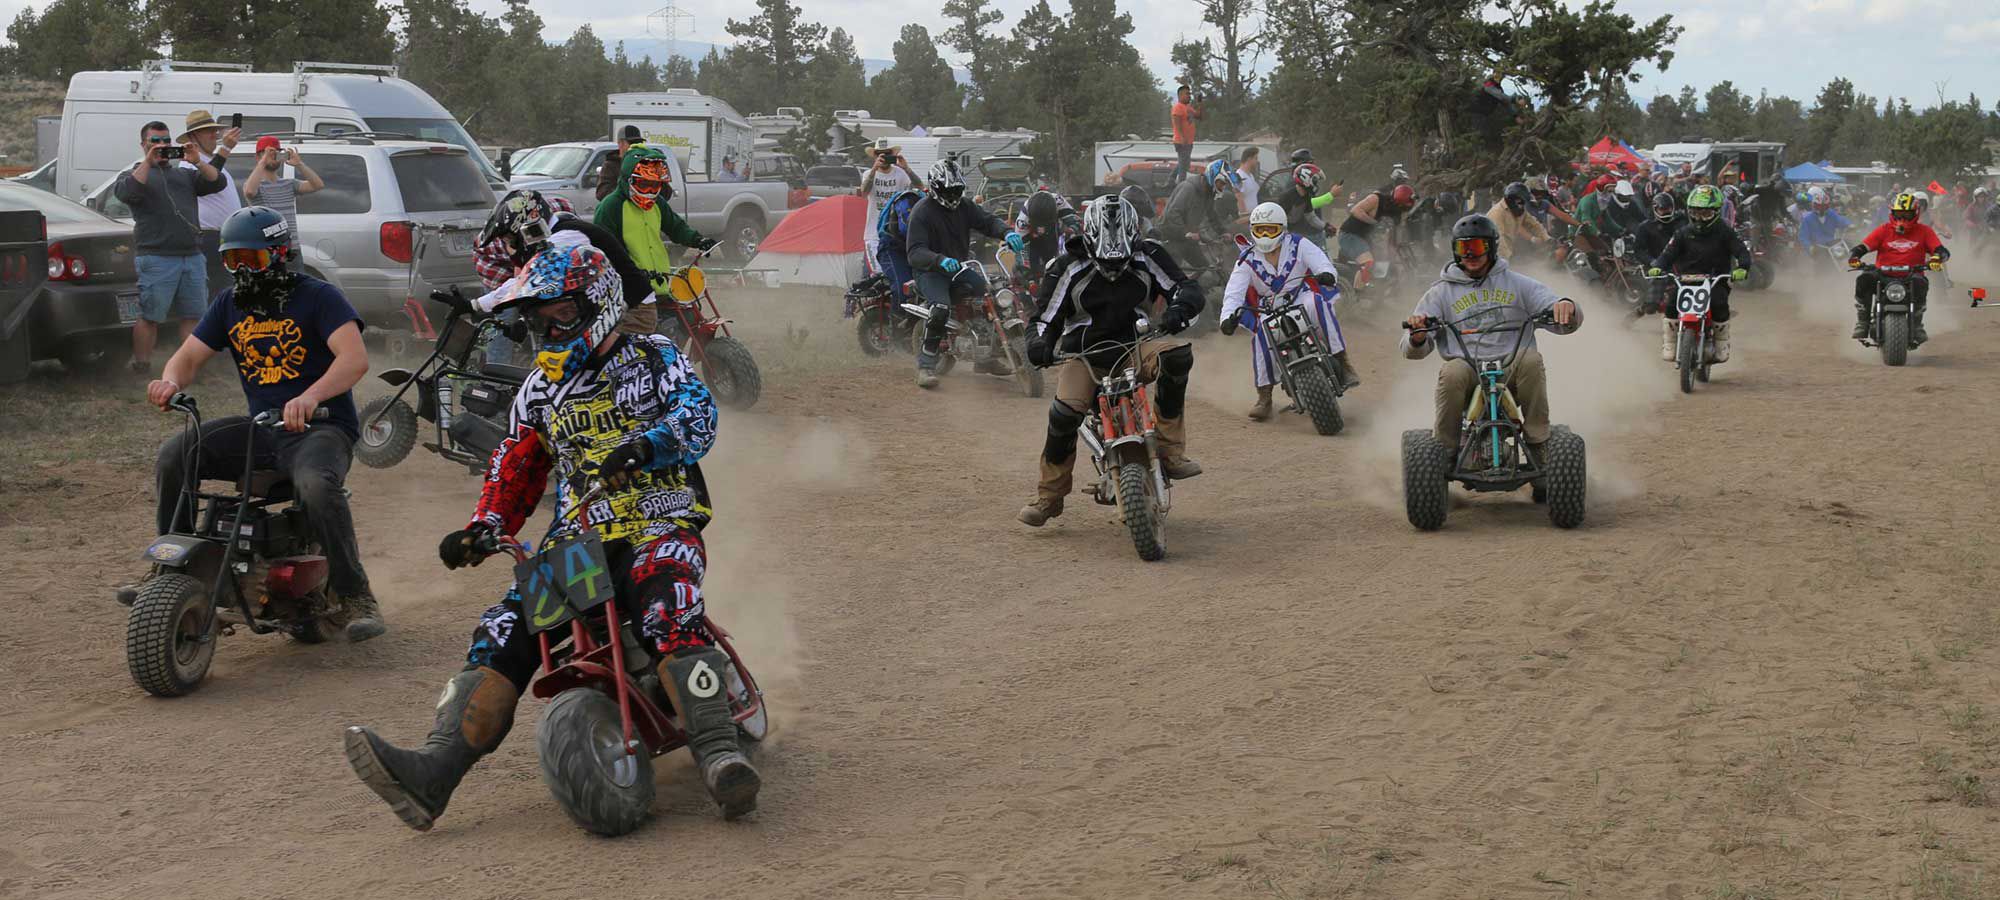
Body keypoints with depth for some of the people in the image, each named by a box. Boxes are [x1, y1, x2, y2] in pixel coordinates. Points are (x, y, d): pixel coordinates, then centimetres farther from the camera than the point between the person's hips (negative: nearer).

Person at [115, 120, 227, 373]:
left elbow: (218, 183, 10)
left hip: (193, 257, 5)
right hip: (156, 257, -5)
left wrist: (197, 161, -4)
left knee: (194, 314, 5)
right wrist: (148, 161, -12)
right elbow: (126, 193, -12)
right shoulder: (133, 174, 11)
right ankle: (141, 364, -1)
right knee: (149, 316, -6)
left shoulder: (185, 174, 23)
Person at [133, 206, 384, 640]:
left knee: (315, 484, -38)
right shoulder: (229, 303, 13)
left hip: (321, 427, -6)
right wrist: (171, 381, -16)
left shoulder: (317, 296, -8)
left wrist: (310, 396, -40)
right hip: (260, 427, 6)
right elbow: (189, 355, 10)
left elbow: (355, 358, -22)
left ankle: (357, 598, -25)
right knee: (174, 455, -12)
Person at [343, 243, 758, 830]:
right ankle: (434, 774, -25)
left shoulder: (652, 358, 4)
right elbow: (516, 467, 24)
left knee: (668, 615, -37)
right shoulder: (541, 388, 21)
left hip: (658, 526, -5)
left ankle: (718, 757, -46)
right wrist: (483, 530, 7)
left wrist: (643, 447, -32)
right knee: (502, 634, -14)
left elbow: (698, 416, -12)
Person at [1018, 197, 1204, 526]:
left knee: (1177, 352, -29)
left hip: (1132, 345, 2)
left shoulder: (1148, 257, -3)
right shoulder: (1070, 268, -8)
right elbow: (1045, 318, -5)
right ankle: (1049, 495, -7)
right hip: (1083, 351, -2)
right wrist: (1038, 344, -28)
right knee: (1065, 411, -28)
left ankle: (1171, 450, -20)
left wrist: (1179, 308, -31)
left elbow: (1187, 287, -6)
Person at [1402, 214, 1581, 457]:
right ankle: (1445, 449, -16)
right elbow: (1412, 351, 8)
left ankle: (1538, 443, -19)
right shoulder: (1441, 293, 15)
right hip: (1467, 370, 0)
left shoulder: (1517, 284, 14)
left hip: (1511, 373, 0)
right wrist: (1417, 338, -18)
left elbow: (1566, 323, 5)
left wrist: (1565, 306, -21)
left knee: (1530, 359, -31)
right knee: (1453, 372, -34)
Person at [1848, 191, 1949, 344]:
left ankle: (1917, 325, -20)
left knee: (1920, 283, -35)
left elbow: (1943, 251, -1)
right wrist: (1854, 257, -23)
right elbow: (1861, 247, 2)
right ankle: (1862, 323, -20)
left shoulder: (1924, 231, 11)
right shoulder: (1884, 230, 12)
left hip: (1911, 275, -1)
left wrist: (1936, 258, -27)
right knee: (1863, 280, -29)